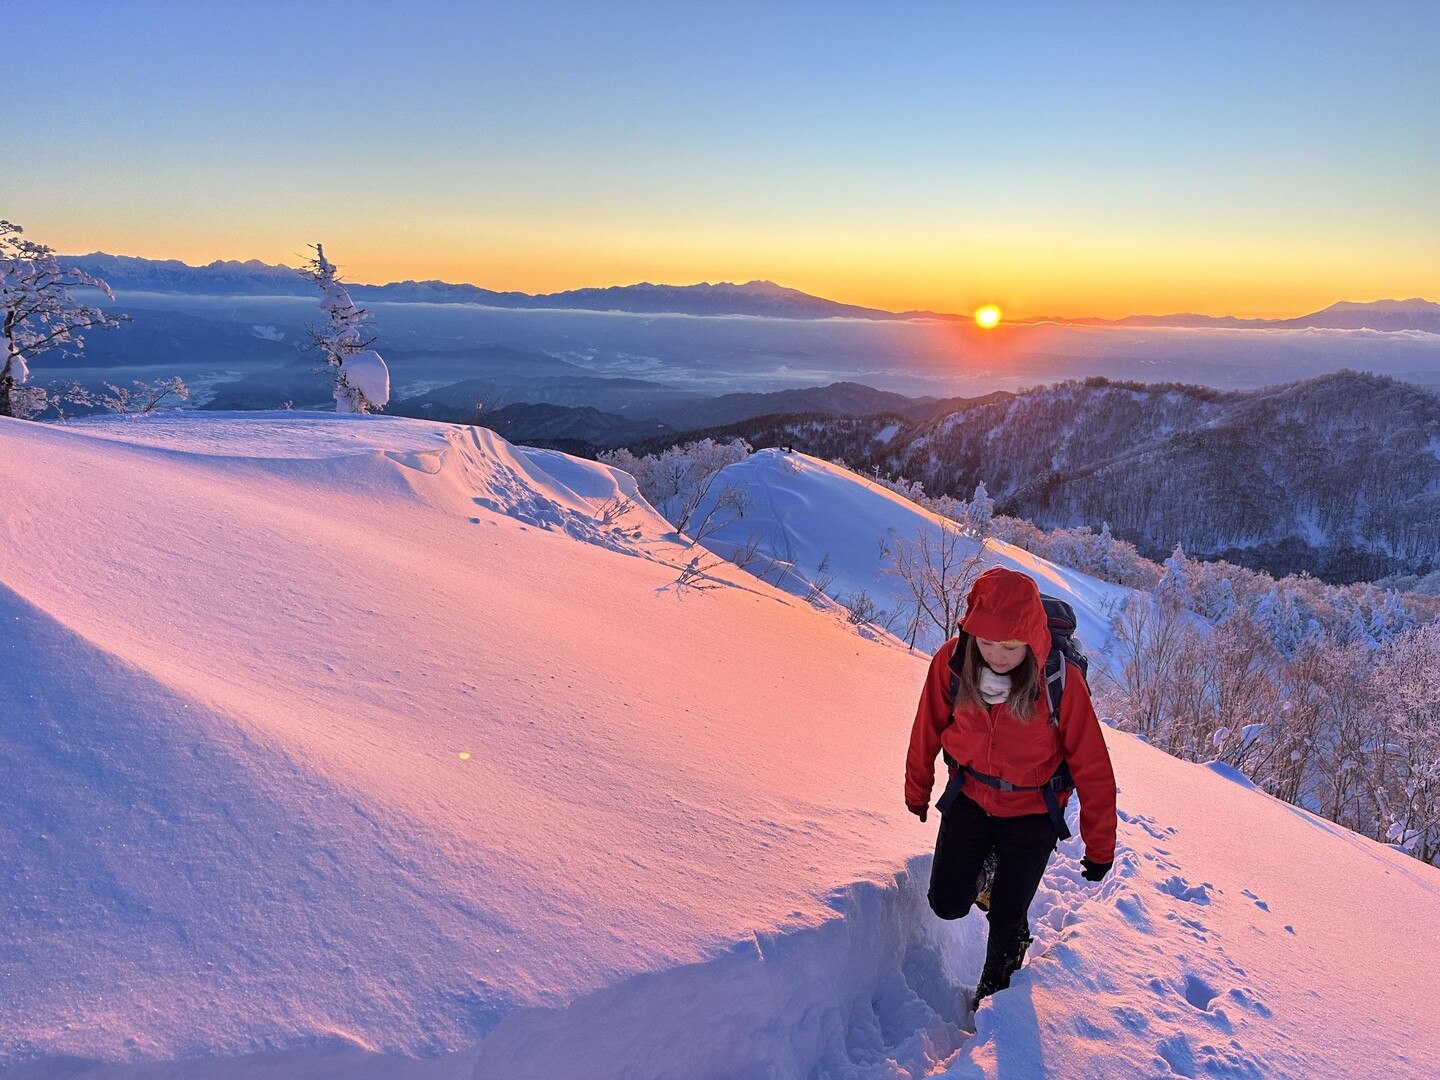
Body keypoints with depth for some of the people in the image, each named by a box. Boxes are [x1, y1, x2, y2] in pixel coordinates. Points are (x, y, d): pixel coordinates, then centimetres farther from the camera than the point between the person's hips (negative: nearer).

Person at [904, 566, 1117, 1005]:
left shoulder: (1061, 681, -27)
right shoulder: (952, 660, -21)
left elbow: (1092, 767, -15)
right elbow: (928, 729, -3)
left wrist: (1099, 847, -7)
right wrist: (916, 792, 11)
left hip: (1031, 814, -2)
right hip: (968, 798, 2)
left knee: (1006, 920, 9)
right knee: (947, 904, 2)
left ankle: (993, 991, 41)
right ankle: (987, 868, 35)